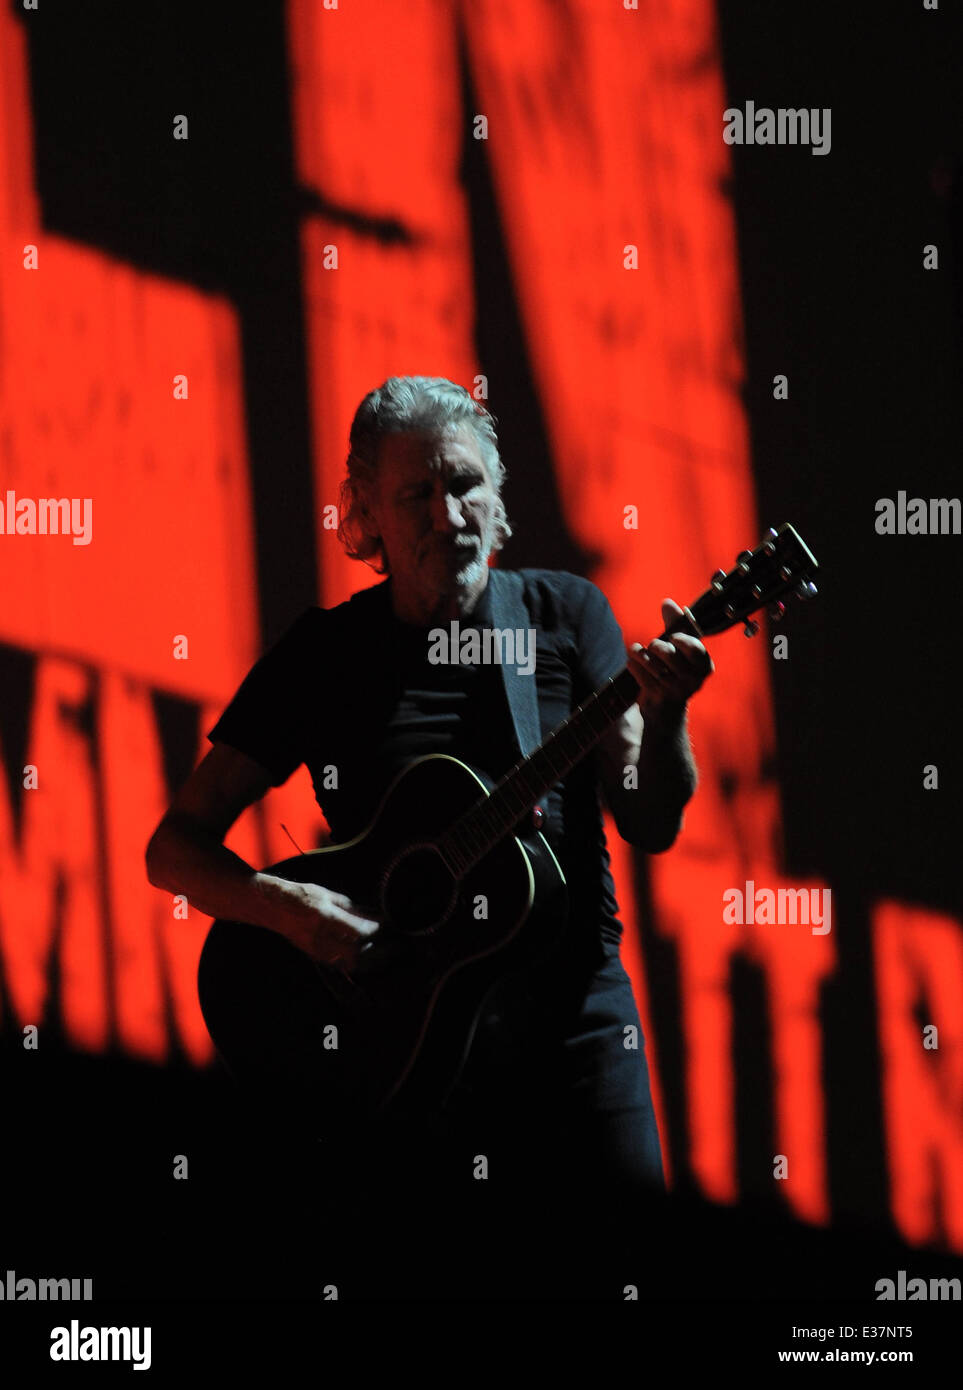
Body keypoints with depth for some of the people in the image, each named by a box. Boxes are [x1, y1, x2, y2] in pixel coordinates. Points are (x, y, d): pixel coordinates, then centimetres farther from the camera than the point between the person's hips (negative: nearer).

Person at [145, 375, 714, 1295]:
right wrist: (285, 906, -16)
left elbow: (650, 828, -2)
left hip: (570, 1012, 1)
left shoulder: (565, 615, 5)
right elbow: (175, 848, 3)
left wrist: (663, 718, -22)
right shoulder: (322, 655, 3)